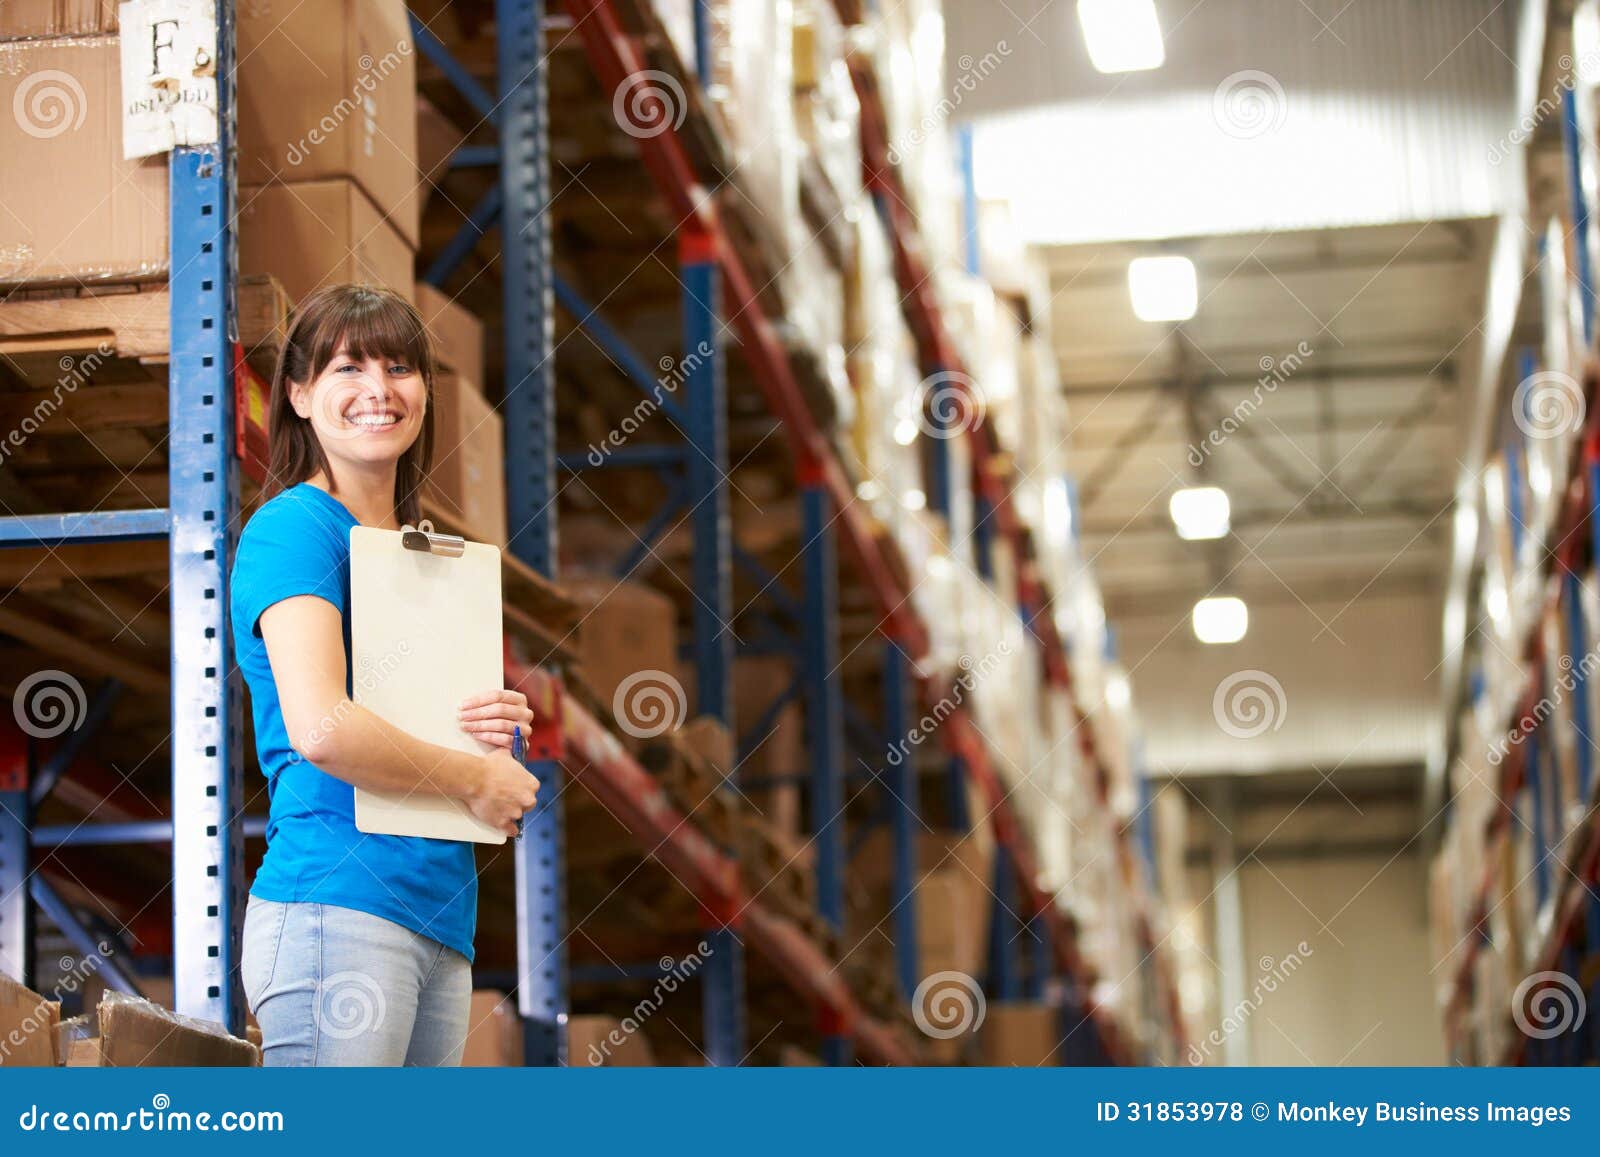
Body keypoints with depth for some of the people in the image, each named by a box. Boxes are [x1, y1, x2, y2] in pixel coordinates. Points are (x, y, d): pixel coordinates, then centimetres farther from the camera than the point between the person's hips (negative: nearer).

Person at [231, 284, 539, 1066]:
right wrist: (474, 776, -6)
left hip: (440, 917, 8)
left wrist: (497, 730, 5)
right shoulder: (295, 527, -4)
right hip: (338, 907, -8)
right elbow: (320, 729, -19)